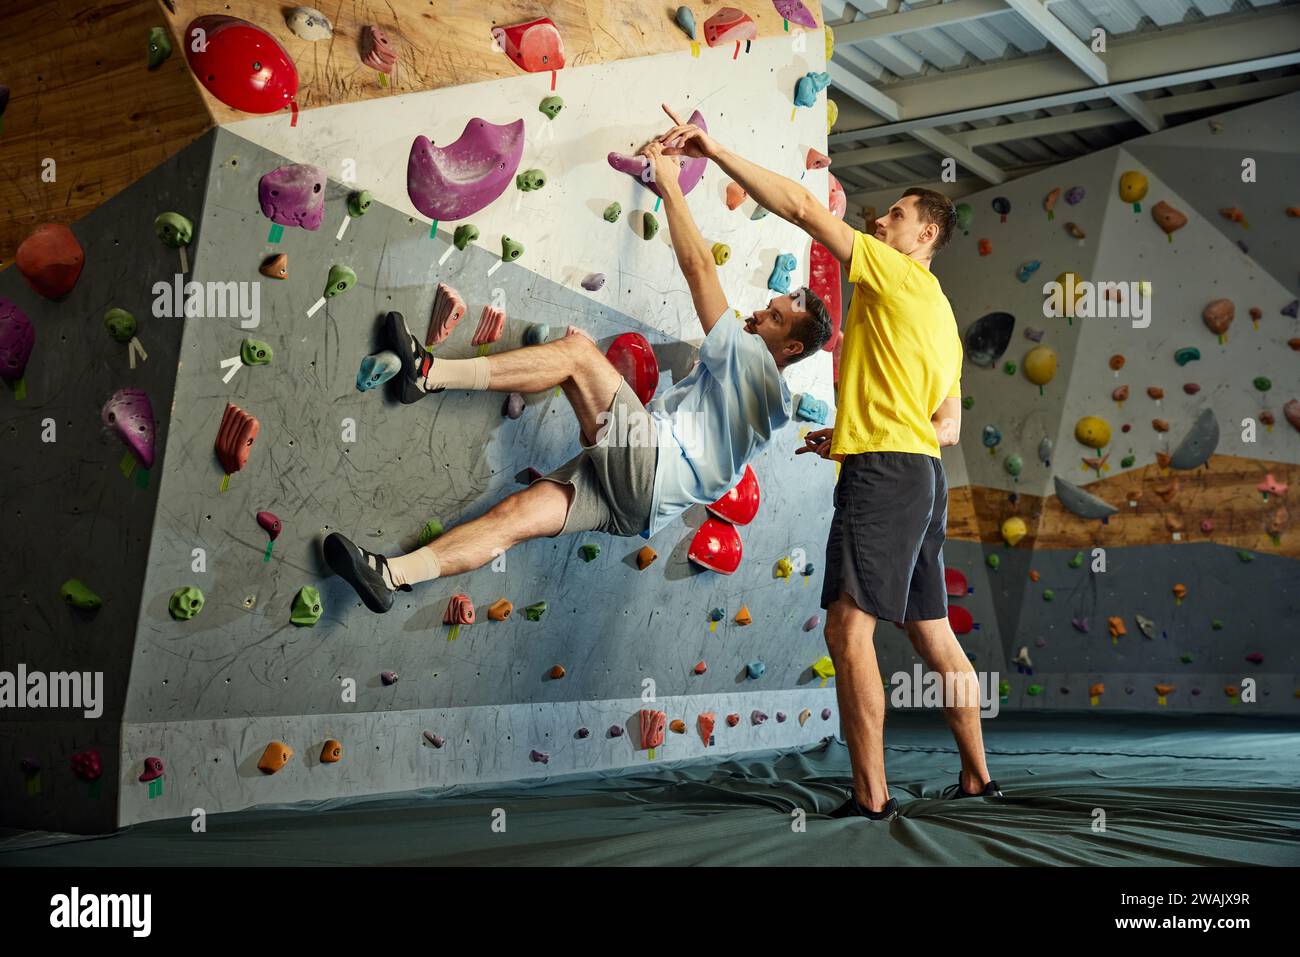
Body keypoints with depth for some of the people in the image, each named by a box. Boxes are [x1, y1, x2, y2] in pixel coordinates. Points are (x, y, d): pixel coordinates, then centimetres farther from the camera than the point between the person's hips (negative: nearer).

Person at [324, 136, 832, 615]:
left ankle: (429, 373, -18)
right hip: (638, 499, 9)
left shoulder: (750, 359, 0)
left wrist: (669, 182, 5)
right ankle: (390, 575, -19)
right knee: (515, 514, -8)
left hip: (651, 467, -9)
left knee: (574, 349, -12)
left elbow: (698, 266, -3)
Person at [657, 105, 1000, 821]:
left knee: (849, 627, -13)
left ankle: (871, 799, -14)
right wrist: (848, 434, 20)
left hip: (883, 469, -10)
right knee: (931, 632, 14)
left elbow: (800, 207, -9)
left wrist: (713, 151, -7)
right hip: (920, 469, 10)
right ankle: (977, 779, 21)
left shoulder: (897, 275, -2)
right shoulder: (939, 315, 24)